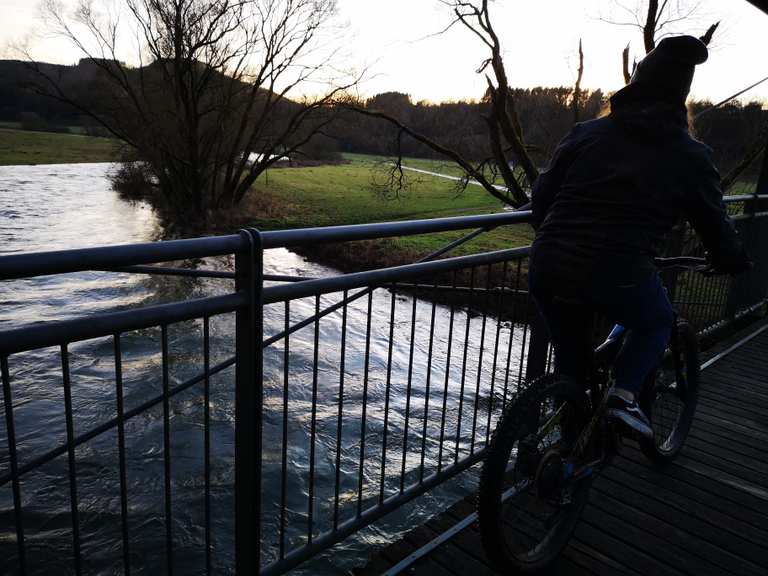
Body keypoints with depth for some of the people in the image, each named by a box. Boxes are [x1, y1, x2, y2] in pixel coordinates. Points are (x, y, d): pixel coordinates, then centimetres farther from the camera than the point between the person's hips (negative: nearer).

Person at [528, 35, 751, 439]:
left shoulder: (587, 132, 11)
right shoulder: (690, 155, 7)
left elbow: (541, 196, 12)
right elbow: (714, 223, 15)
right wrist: (734, 262, 35)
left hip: (548, 270, 3)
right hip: (619, 275, -3)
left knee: (569, 349, 26)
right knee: (656, 324, 28)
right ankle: (623, 396, 9)